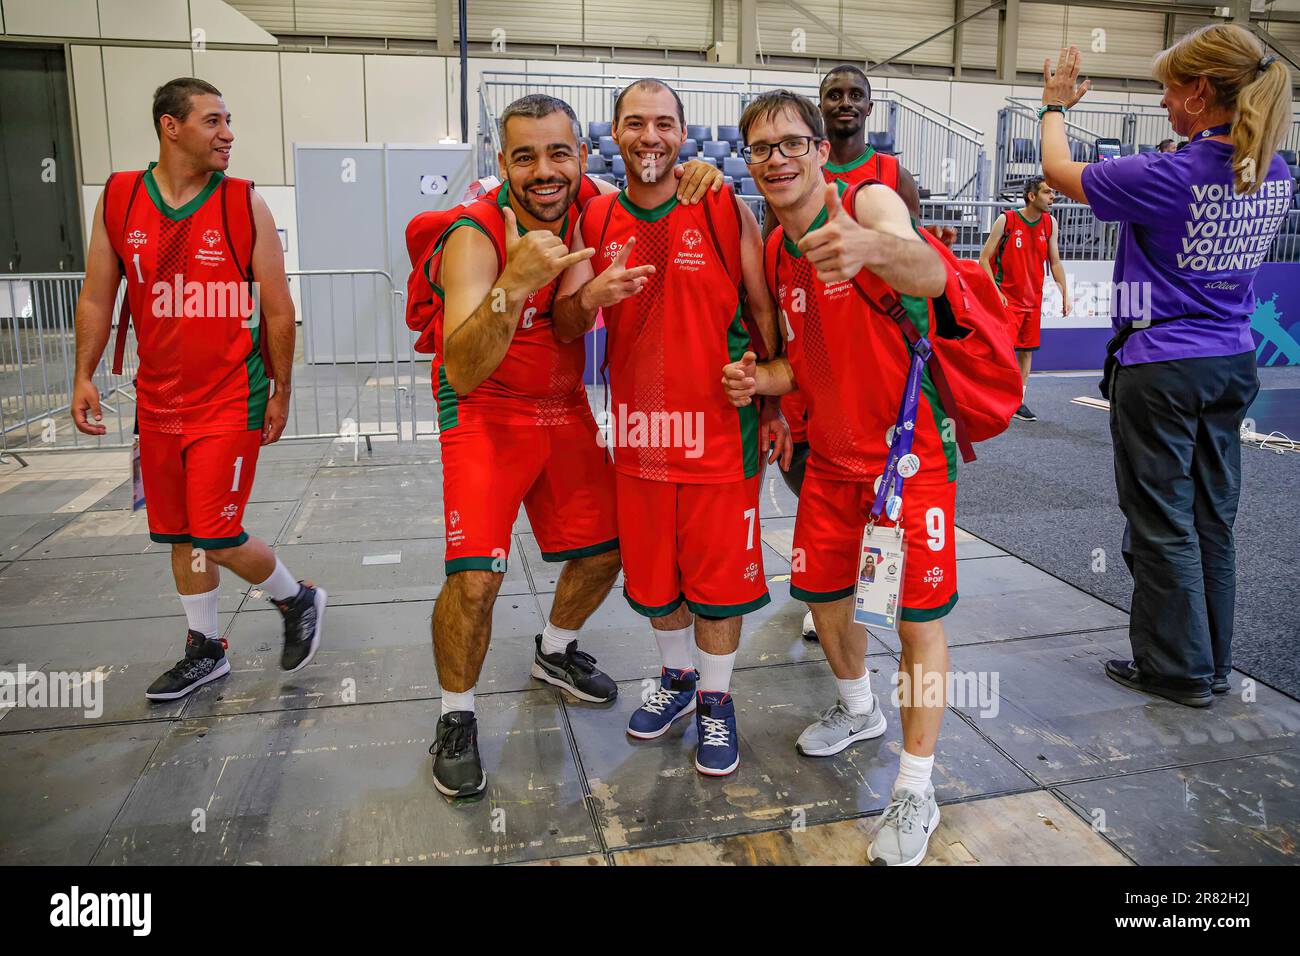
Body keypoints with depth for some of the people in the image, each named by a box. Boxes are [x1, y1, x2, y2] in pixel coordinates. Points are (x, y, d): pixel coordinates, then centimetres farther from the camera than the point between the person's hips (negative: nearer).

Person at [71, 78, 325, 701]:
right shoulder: (118, 200, 3)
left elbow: (278, 310, -2)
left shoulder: (244, 204, -6)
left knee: (218, 538, -7)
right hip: (158, 401, 4)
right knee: (181, 534, 13)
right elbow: (97, 296, 10)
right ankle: (205, 652, 30)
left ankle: (299, 601, 21)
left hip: (230, 402, -4)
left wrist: (281, 393, 0)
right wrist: (84, 377, 3)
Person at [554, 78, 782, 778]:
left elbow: (762, 309, 1)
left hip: (720, 428, -3)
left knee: (719, 573, 6)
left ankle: (715, 702, 27)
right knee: (651, 573, 15)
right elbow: (564, 327, 2)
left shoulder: (725, 210, -4)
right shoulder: (594, 220, 4)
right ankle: (677, 679, 39)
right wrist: (591, 297, -21)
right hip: (638, 429, 3)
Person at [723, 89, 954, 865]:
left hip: (912, 450, -6)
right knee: (821, 592, 15)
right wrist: (763, 379, -9)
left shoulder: (869, 201, -17)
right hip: (832, 452, 7)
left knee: (919, 617, -3)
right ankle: (859, 709, 44)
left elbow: (931, 272, -39)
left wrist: (869, 248, -62)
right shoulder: (775, 252, 3)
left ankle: (915, 793, 14)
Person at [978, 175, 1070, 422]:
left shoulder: (1050, 224, 5)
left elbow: (1055, 262, 11)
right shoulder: (1006, 220, -9)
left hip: (1033, 300, 5)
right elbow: (984, 258, -7)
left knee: (1027, 350, 8)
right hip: (1007, 298, -5)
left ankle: (1018, 401, 17)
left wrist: (1065, 294, 5)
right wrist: (994, 291, -15)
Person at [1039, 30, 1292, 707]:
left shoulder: (1167, 177, -19)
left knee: (1162, 524, 5)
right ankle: (1212, 663, 27)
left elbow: (1058, 170, -6)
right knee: (1213, 518, 15)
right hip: (1232, 364, 7)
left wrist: (1055, 105, 11)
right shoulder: (1275, 176, 2)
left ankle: (1181, 670, 16)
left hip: (1160, 369, -7)